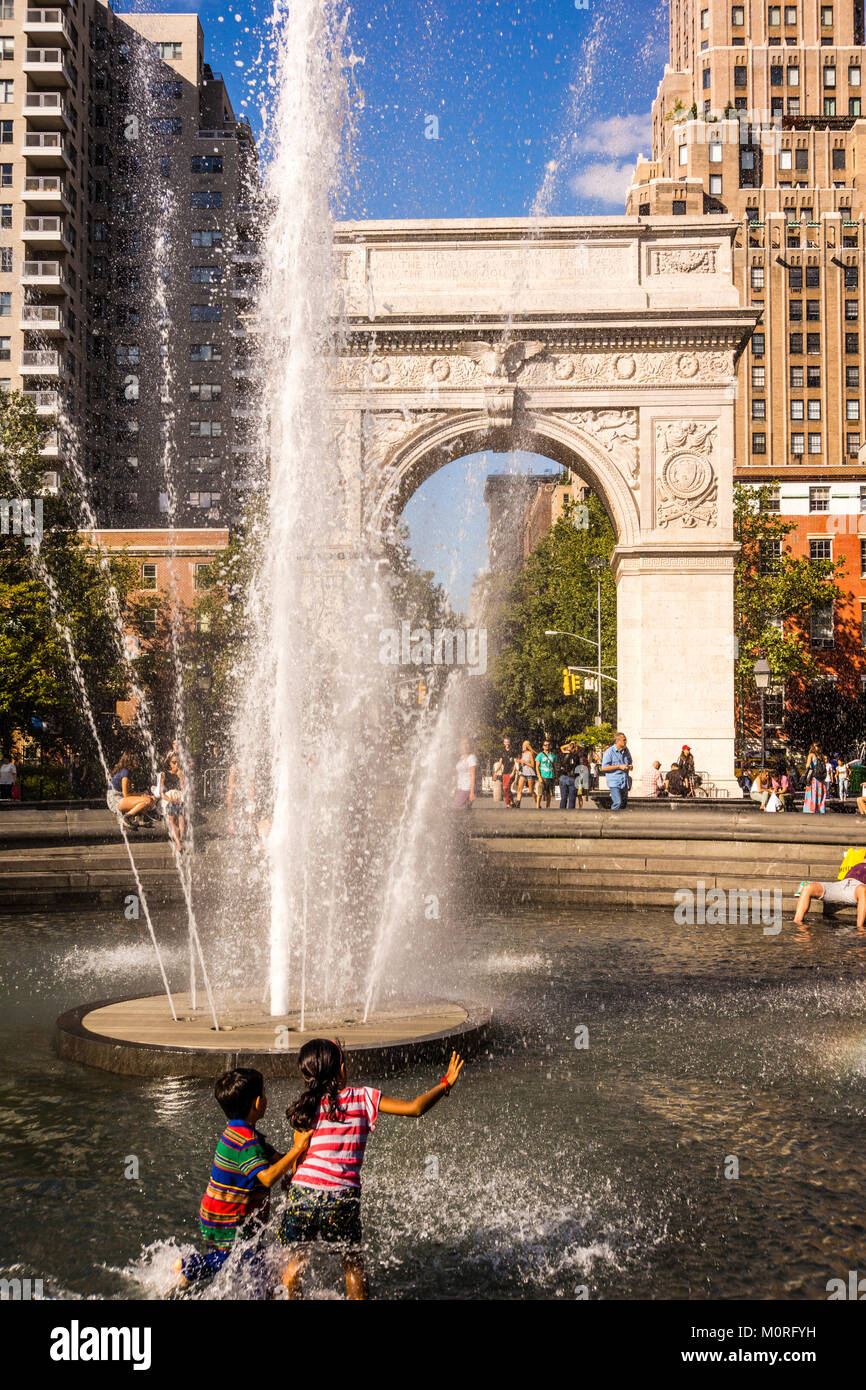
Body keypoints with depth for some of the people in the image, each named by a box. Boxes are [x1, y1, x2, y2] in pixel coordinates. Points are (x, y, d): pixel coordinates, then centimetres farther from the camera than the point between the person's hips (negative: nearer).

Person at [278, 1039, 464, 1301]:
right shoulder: (362, 1098, 1)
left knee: (293, 1260, 21)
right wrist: (445, 1083, 11)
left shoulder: (305, 1107, 4)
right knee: (352, 1262, 23)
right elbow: (415, 1108, -2)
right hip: (344, 1199, 0)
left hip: (303, 1193, 0)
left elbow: (298, 1159, 3)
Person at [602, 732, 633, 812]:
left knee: (624, 804, 6)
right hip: (614, 782, -7)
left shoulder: (626, 751, 14)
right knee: (617, 803, -17)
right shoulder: (609, 752, -6)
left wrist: (630, 766, 5)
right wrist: (619, 767, -15)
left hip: (625, 783, 7)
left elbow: (630, 763, 31)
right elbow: (604, 768, -11)